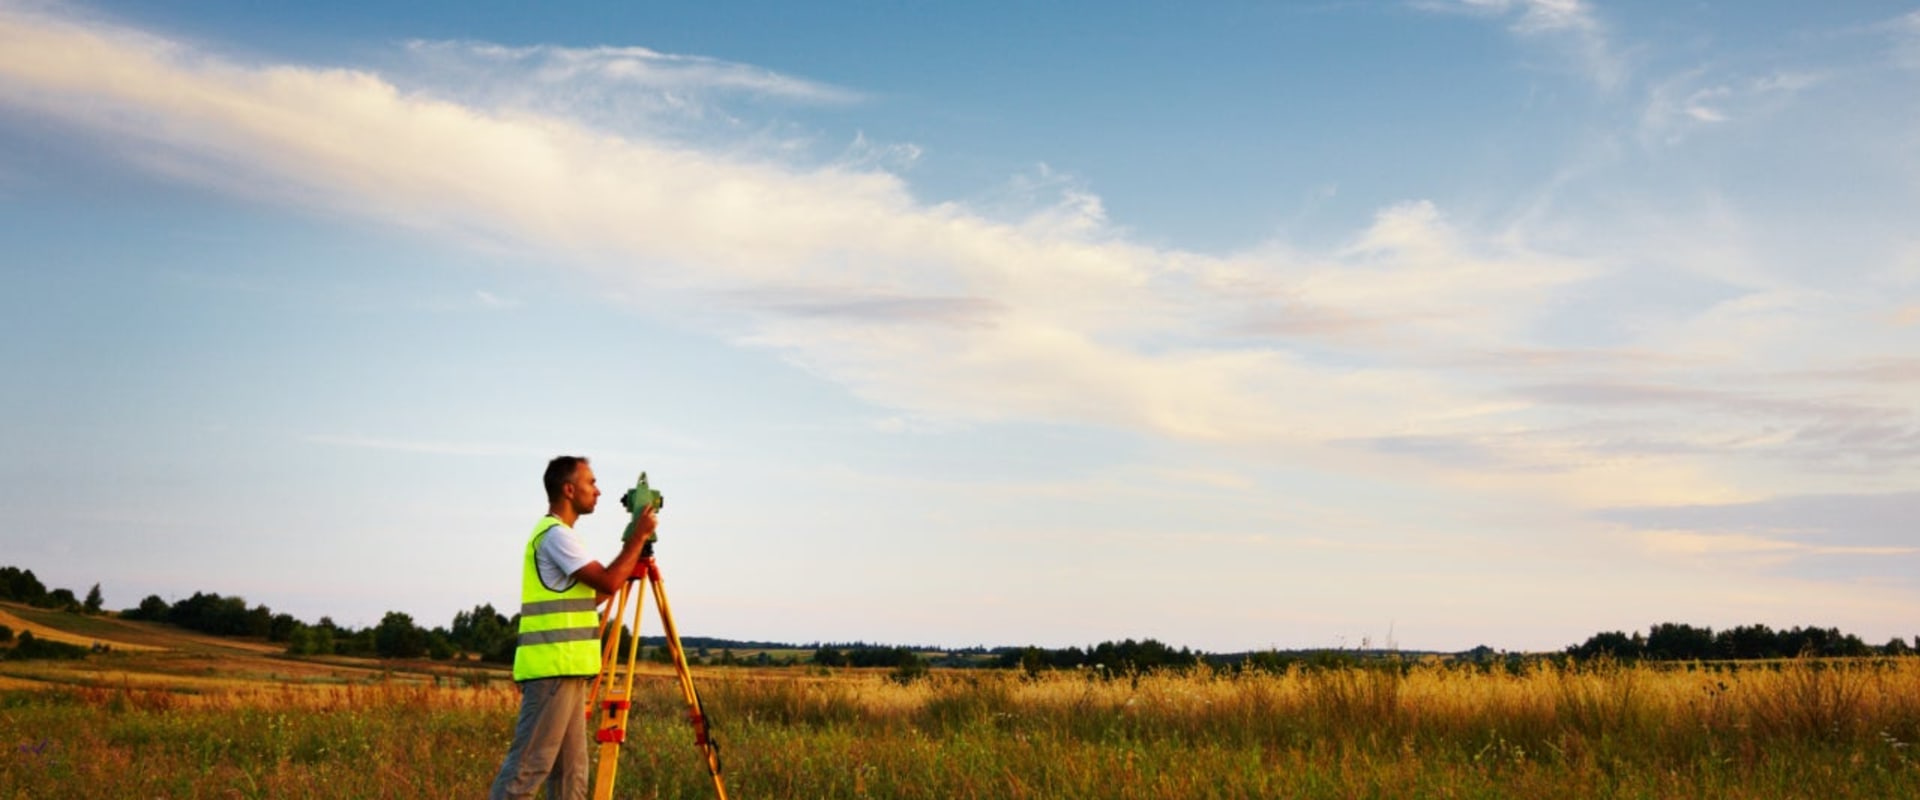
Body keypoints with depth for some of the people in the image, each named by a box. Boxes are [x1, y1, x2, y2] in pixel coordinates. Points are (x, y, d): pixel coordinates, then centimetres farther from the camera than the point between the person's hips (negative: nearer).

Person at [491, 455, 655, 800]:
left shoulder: (558, 534, 21)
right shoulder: (555, 534, -11)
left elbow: (593, 594, 23)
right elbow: (608, 582, -16)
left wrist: (632, 557, 18)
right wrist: (638, 537, -5)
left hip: (566, 671, 10)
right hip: (553, 669, -10)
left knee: (570, 771, 9)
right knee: (528, 767, -11)